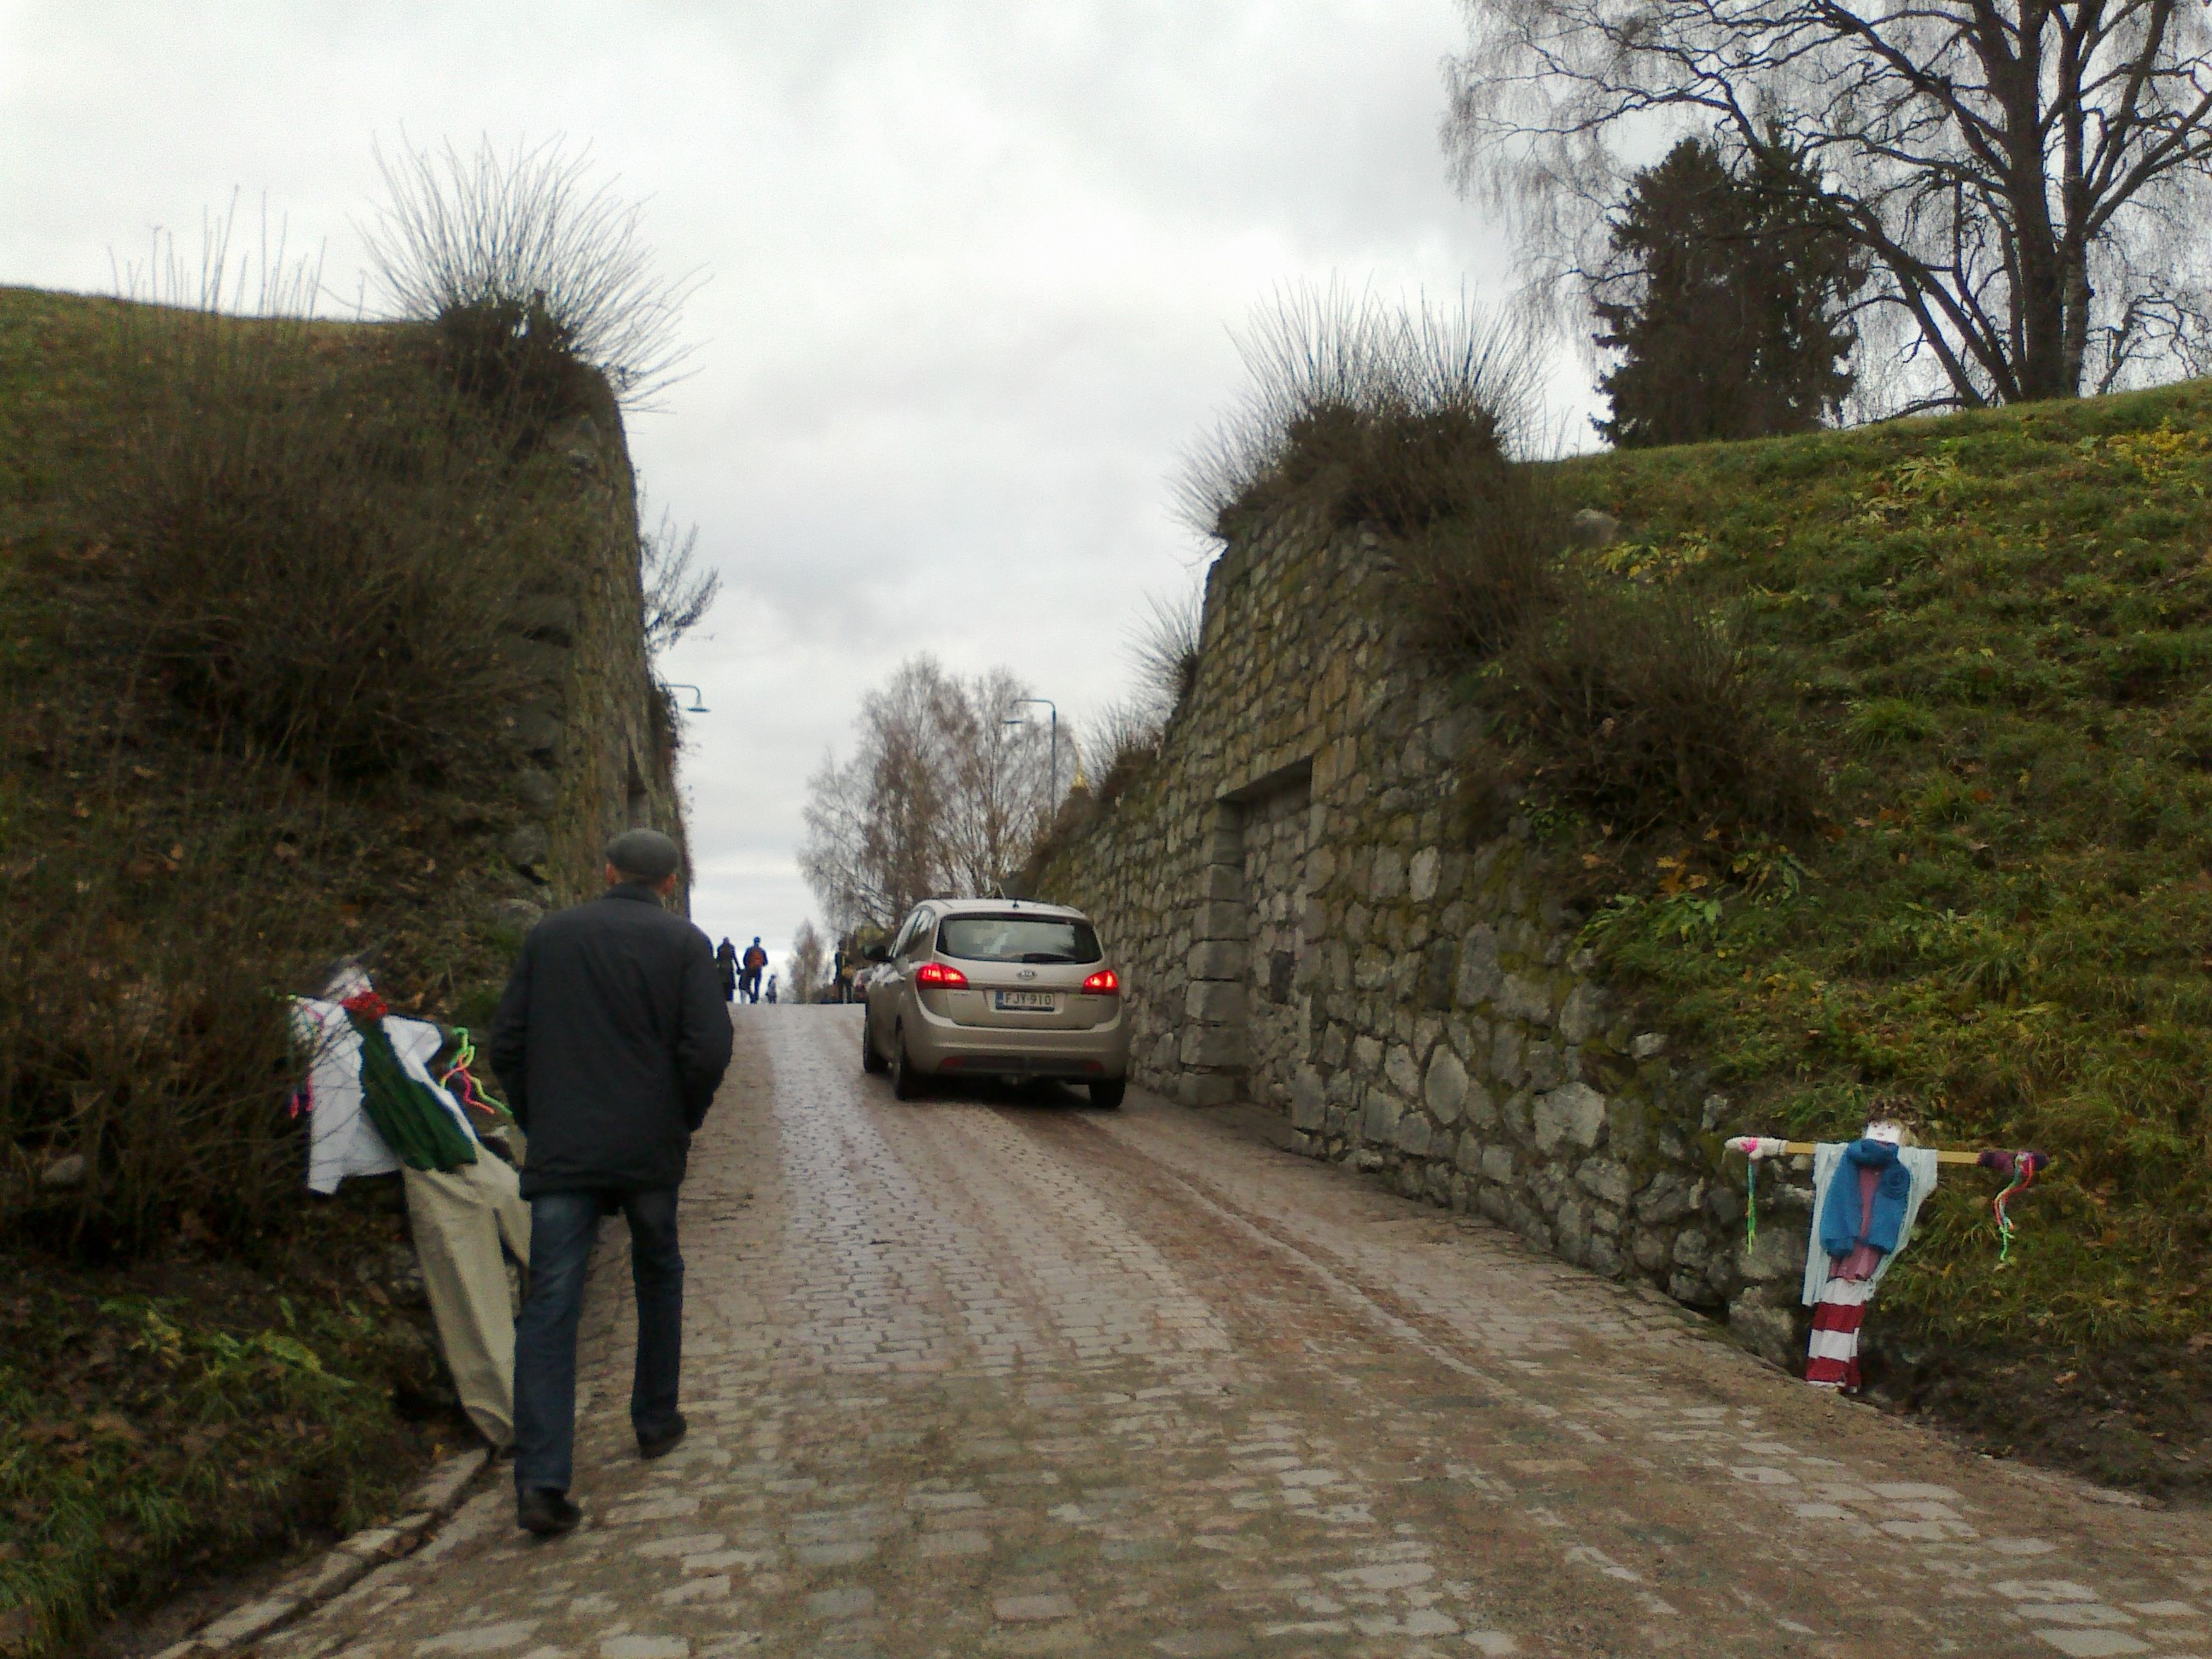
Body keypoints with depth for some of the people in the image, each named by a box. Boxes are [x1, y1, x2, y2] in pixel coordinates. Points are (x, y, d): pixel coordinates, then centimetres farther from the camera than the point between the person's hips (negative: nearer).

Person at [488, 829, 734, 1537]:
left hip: (561, 1153, 1)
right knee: (658, 1279, 21)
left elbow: (507, 1041, 5)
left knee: (549, 1306, -1)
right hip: (650, 1150, 0)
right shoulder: (684, 943, -2)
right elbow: (707, 1049, -10)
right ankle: (656, 1421, 33)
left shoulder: (549, 934, 6)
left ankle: (541, 1481, -8)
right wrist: (685, 1122, 6)